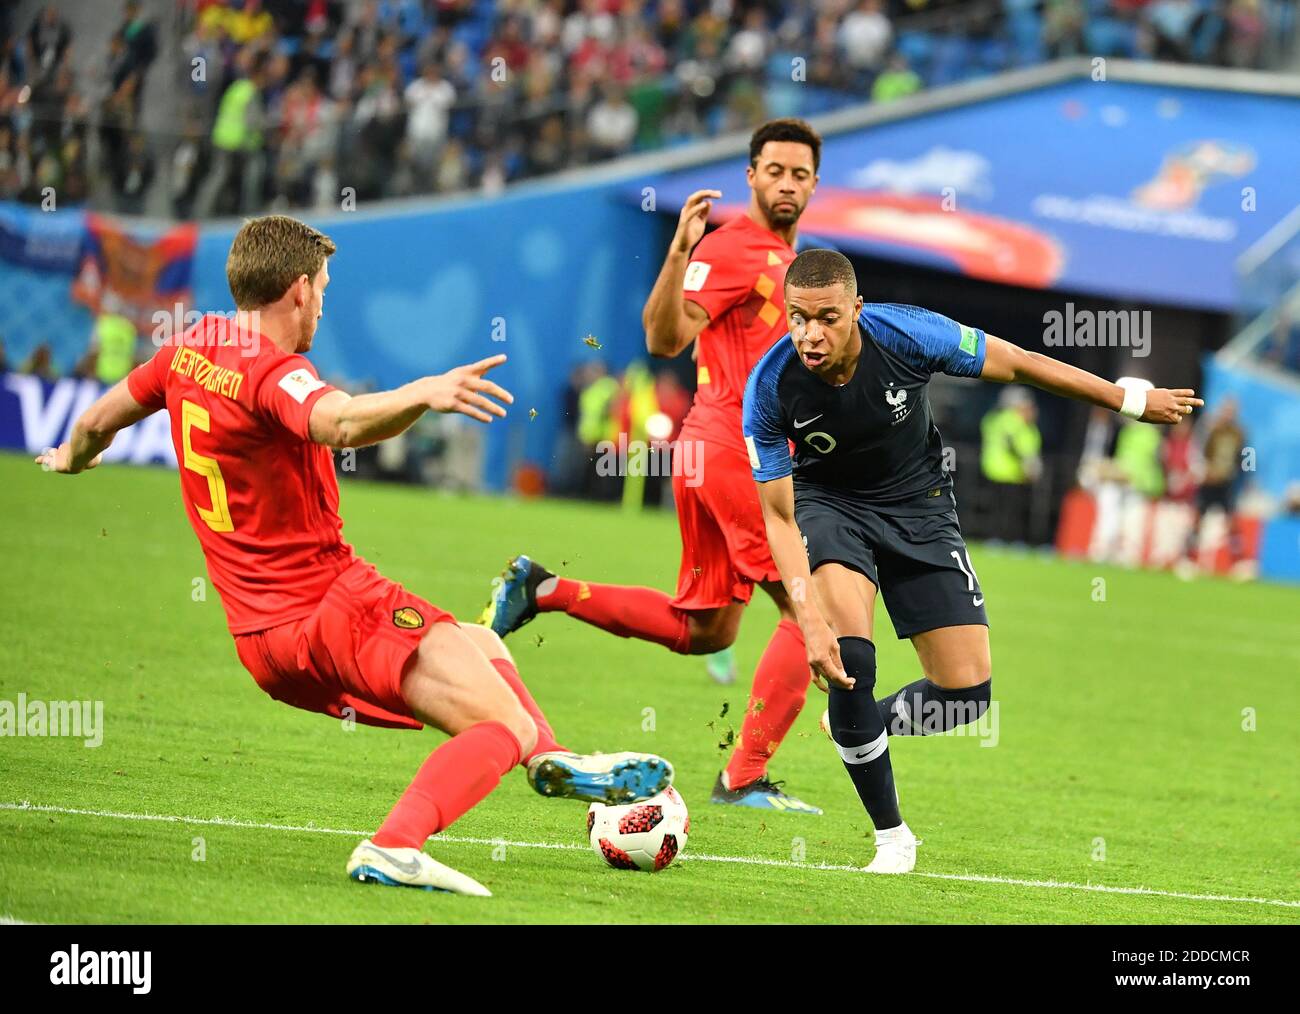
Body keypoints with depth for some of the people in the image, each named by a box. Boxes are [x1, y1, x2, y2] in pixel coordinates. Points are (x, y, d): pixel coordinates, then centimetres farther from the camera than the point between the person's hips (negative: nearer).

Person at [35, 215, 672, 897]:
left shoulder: (191, 349, 8)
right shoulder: (274, 374, -19)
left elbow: (100, 420, 26)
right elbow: (340, 423, -43)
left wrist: (72, 458, 48)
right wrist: (423, 394, -60)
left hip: (261, 638, 10)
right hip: (337, 606, -10)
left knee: (484, 647, 30)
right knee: (506, 728, -18)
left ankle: (551, 758, 29)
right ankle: (395, 846, -32)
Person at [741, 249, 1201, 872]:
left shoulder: (904, 334, -28)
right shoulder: (770, 387, -27)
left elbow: (1014, 364, -12)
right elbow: (779, 517, -20)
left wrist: (1130, 399, -3)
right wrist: (809, 618, -33)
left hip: (917, 502, 1)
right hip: (829, 503, -1)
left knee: (967, 690, -8)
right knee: (847, 656, -27)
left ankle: (865, 724, 26)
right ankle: (891, 836, -9)